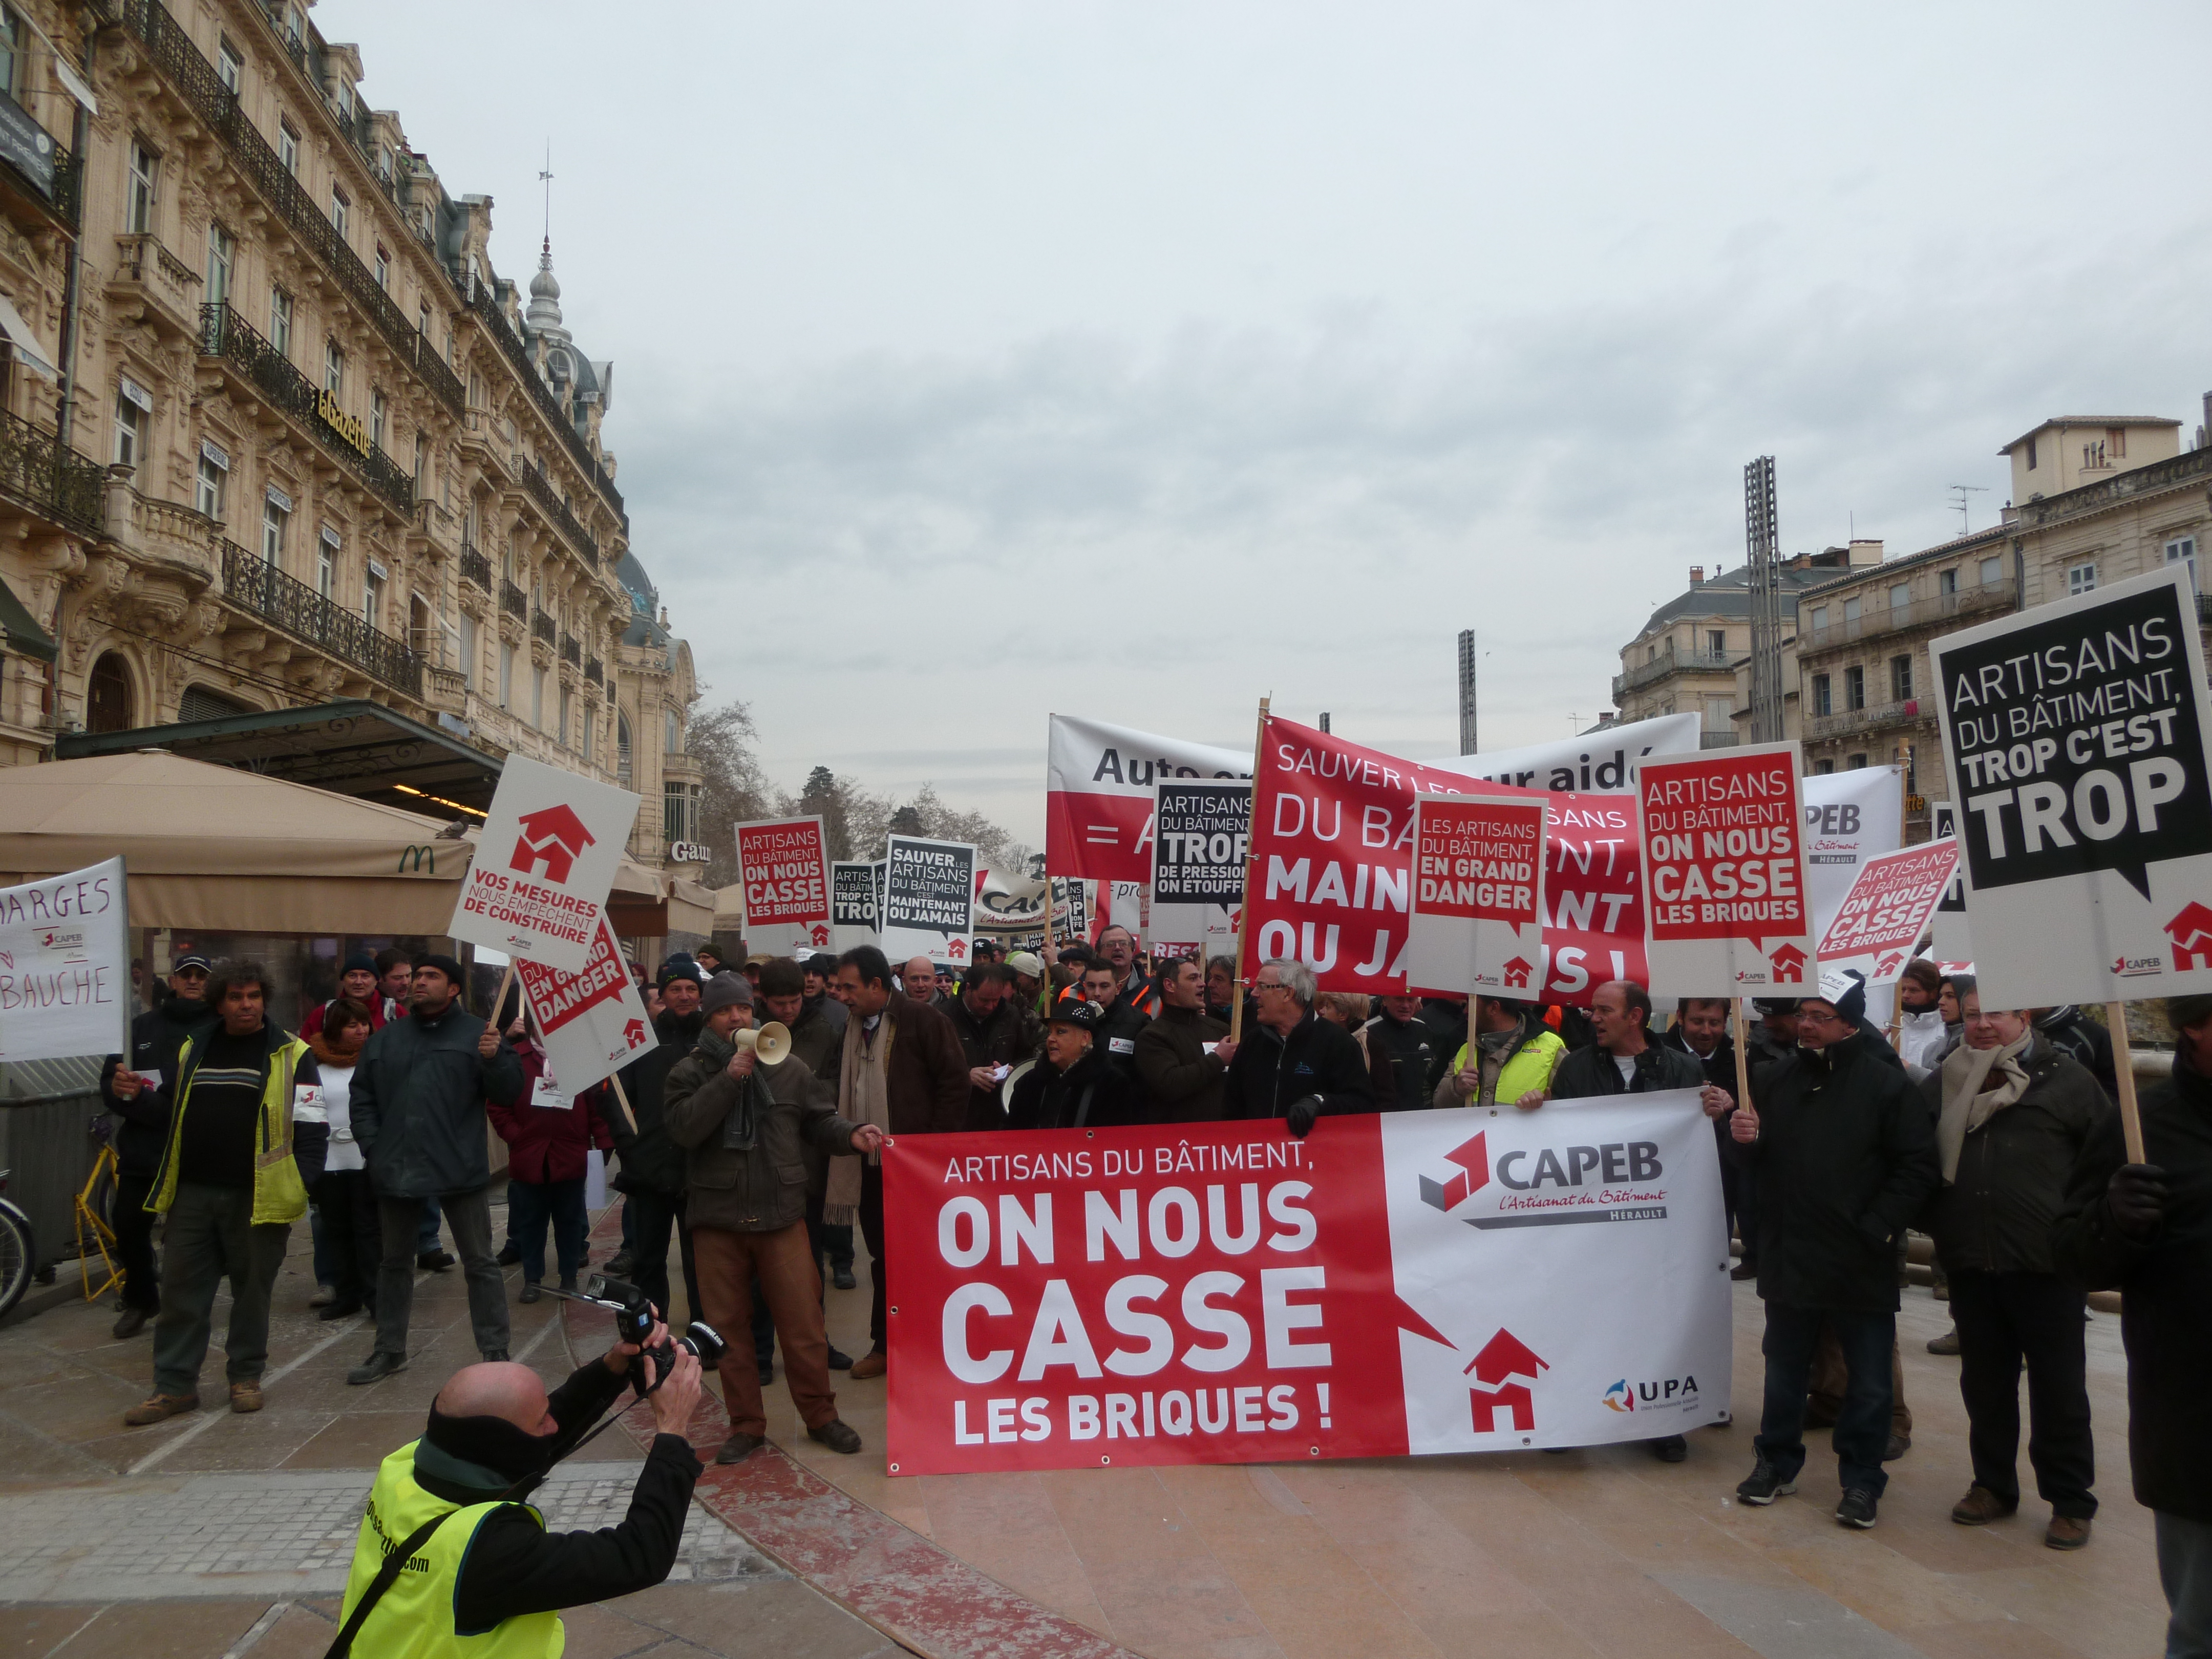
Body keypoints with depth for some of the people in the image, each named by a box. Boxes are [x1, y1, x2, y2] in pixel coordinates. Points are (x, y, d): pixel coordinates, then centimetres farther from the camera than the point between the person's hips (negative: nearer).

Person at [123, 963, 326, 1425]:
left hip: (257, 1196, -4)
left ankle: (246, 1377, 22)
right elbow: (171, 1112, 22)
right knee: (181, 1288, 8)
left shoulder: (290, 1055, -5)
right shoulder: (193, 1049, 9)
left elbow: (311, 1127, -7)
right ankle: (174, 1386, 17)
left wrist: (300, 1184, -13)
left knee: (252, 1288, 7)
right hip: (192, 1193, 4)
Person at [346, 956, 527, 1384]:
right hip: (396, 1168, 4)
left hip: (460, 1170, -4)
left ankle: (495, 1352, 8)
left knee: (480, 1263, 2)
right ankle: (390, 1350, 31)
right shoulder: (386, 1039, 10)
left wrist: (495, 1059, -27)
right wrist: (372, 1146, 0)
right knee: (395, 1262, 17)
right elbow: (362, 1096, 11)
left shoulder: (477, 1034, -4)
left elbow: (510, 1093, -8)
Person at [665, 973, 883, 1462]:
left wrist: (850, 1134, -8)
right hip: (717, 1219, 0)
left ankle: (820, 1416, 17)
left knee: (804, 1323, 1)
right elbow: (683, 1128, -15)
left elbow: (818, 1121, 11)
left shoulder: (787, 1067, 7)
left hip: (780, 1214, 0)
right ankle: (746, 1425, 22)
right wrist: (729, 1078, -18)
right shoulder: (690, 1071, 2)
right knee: (728, 1325, 8)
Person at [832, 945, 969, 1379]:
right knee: (882, 1259, 14)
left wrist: (932, 1143, -12)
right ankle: (885, 1344, 25)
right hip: (870, 1164, 6)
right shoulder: (853, 1026, 10)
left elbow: (955, 1080, -11)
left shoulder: (922, 1020, -10)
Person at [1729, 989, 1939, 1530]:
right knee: (1783, 1371, 17)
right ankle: (1776, 1463, 31)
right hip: (1788, 1258, 4)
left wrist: (1877, 1228, -16)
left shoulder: (1887, 1085, -9)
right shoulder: (1779, 1078, 6)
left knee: (1868, 1381, 8)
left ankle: (1862, 1480, 23)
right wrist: (1745, 1137, -7)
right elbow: (1760, 1160, 15)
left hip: (1862, 1266, -4)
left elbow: (1918, 1166, -11)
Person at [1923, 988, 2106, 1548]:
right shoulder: (1943, 1083, 9)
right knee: (1985, 1383, 14)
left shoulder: (2065, 1078, -3)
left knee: (2059, 1388, 6)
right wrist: (1941, 1227, 8)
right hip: (1970, 1264, 4)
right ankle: (1993, 1484, 28)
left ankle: (2070, 1501, 19)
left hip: (2047, 1265, -4)